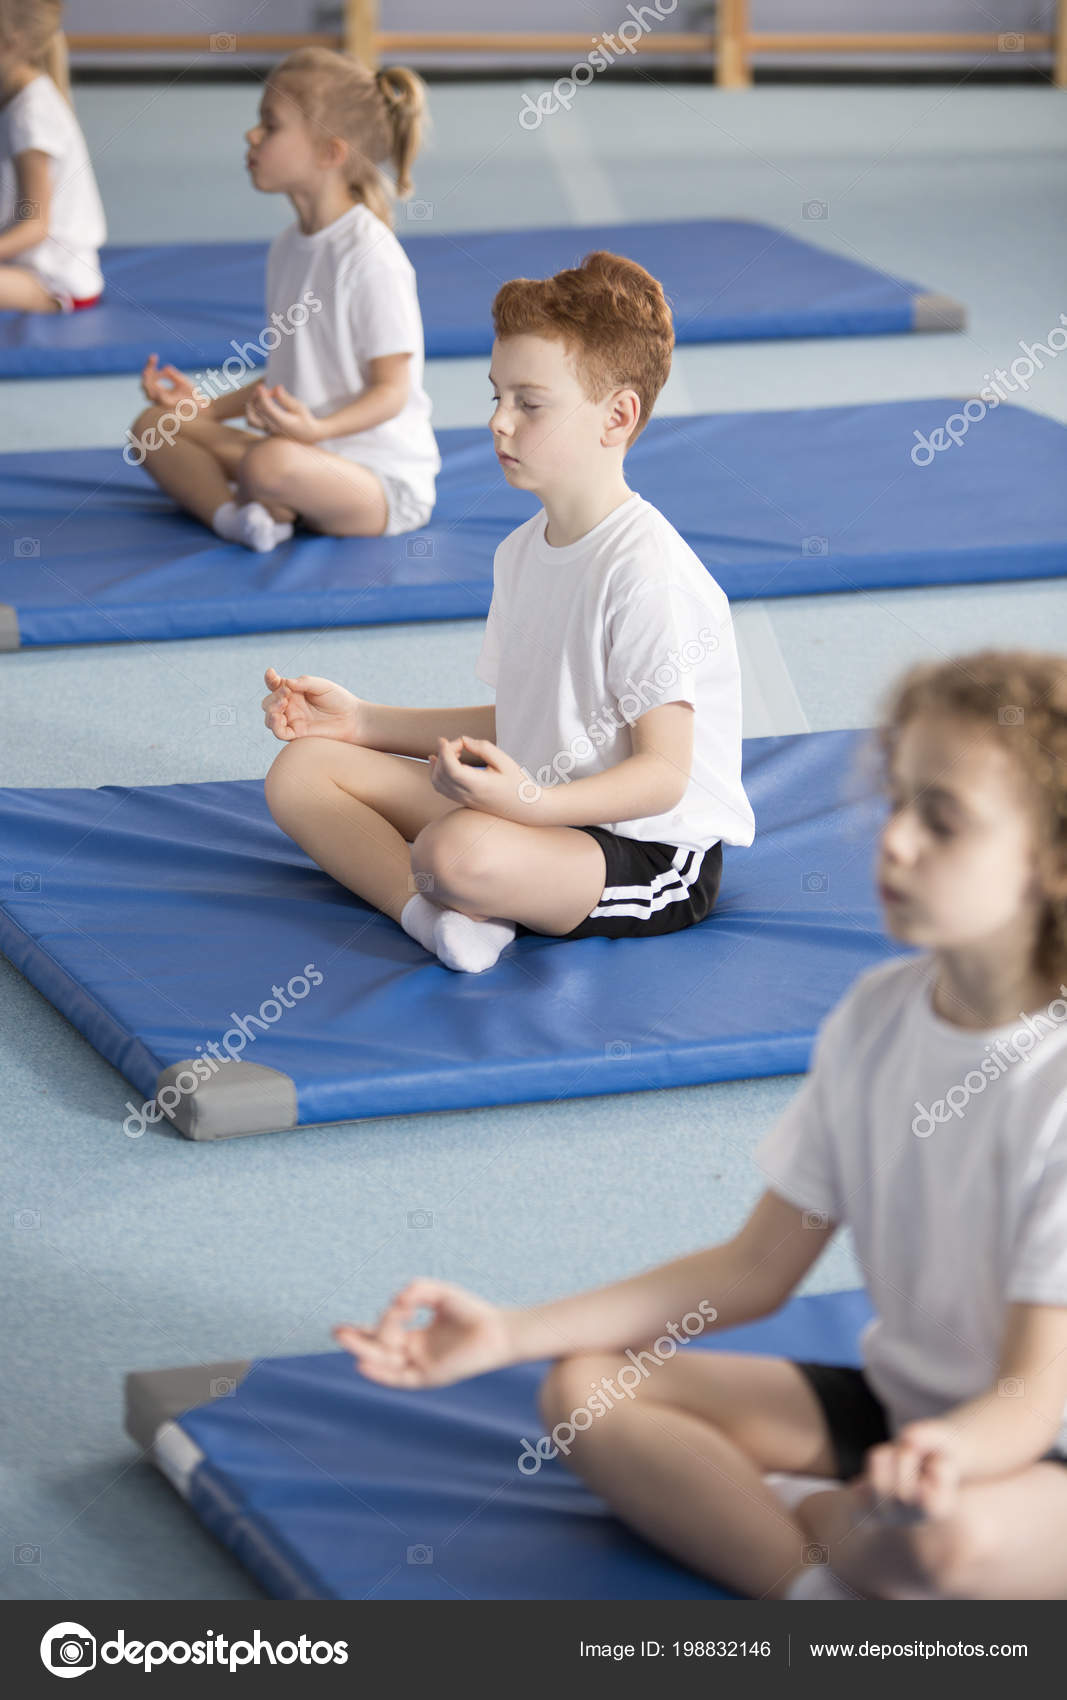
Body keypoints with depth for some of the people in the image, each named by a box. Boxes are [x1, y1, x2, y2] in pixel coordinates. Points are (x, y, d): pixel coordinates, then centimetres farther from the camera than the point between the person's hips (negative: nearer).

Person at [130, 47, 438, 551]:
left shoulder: (371, 258, -17)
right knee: (152, 427, 4)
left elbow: (392, 389, -18)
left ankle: (260, 504, -5)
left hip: (384, 479, -9)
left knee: (271, 463, -39)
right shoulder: (287, 249, 11)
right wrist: (207, 404, 13)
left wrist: (316, 429, -33)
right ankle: (231, 512, -20)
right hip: (312, 452, 9)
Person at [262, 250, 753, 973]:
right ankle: (432, 912, -21)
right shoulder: (521, 553, 10)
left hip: (651, 856, -10)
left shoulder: (646, 573, -21)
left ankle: (413, 876, -3)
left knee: (464, 851, -40)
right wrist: (363, 721, 15)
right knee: (303, 768, 2)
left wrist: (527, 802, -38)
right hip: (547, 813, 10)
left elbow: (663, 773, -22)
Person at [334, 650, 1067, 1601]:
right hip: (899, 1399, 8)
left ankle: (822, 1521, -9)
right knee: (587, 1391, -8)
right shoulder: (876, 1018, 0)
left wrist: (949, 1450, -51)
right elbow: (754, 1270, 5)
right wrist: (509, 1334, -2)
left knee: (950, 1537, -42)